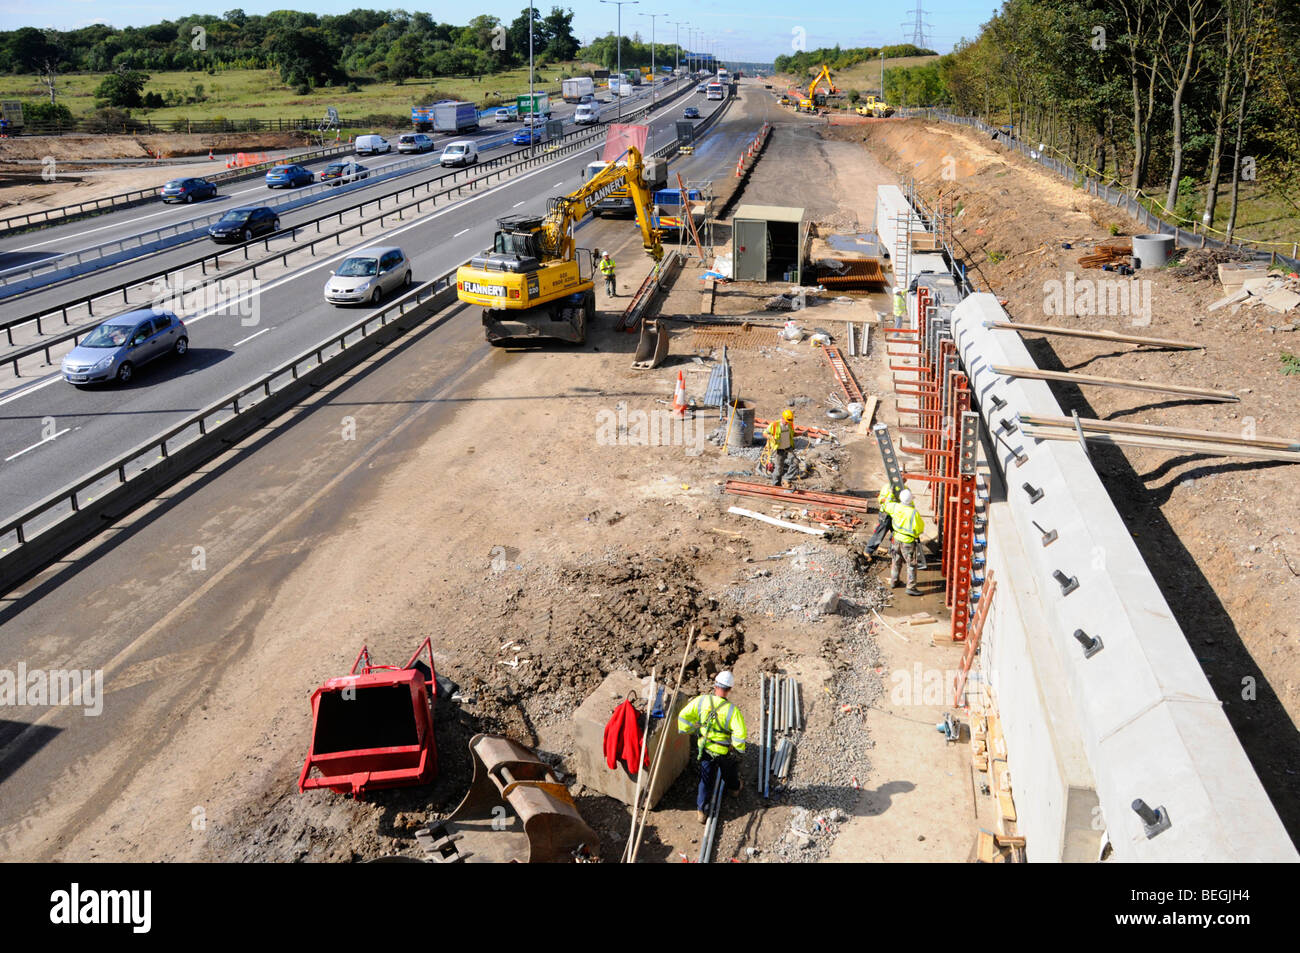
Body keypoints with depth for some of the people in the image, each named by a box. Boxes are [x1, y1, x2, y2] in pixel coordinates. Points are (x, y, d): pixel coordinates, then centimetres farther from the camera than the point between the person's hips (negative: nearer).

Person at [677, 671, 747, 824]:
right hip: (723, 752, -2)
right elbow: (740, 733, -30)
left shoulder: (701, 700, -19)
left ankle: (700, 811, 25)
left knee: (705, 779, 18)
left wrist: (686, 730, 7)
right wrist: (739, 747, -9)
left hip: (704, 748, 2)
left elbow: (683, 716, -12)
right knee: (729, 771, 30)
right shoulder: (732, 710, -29)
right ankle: (735, 787, 60)